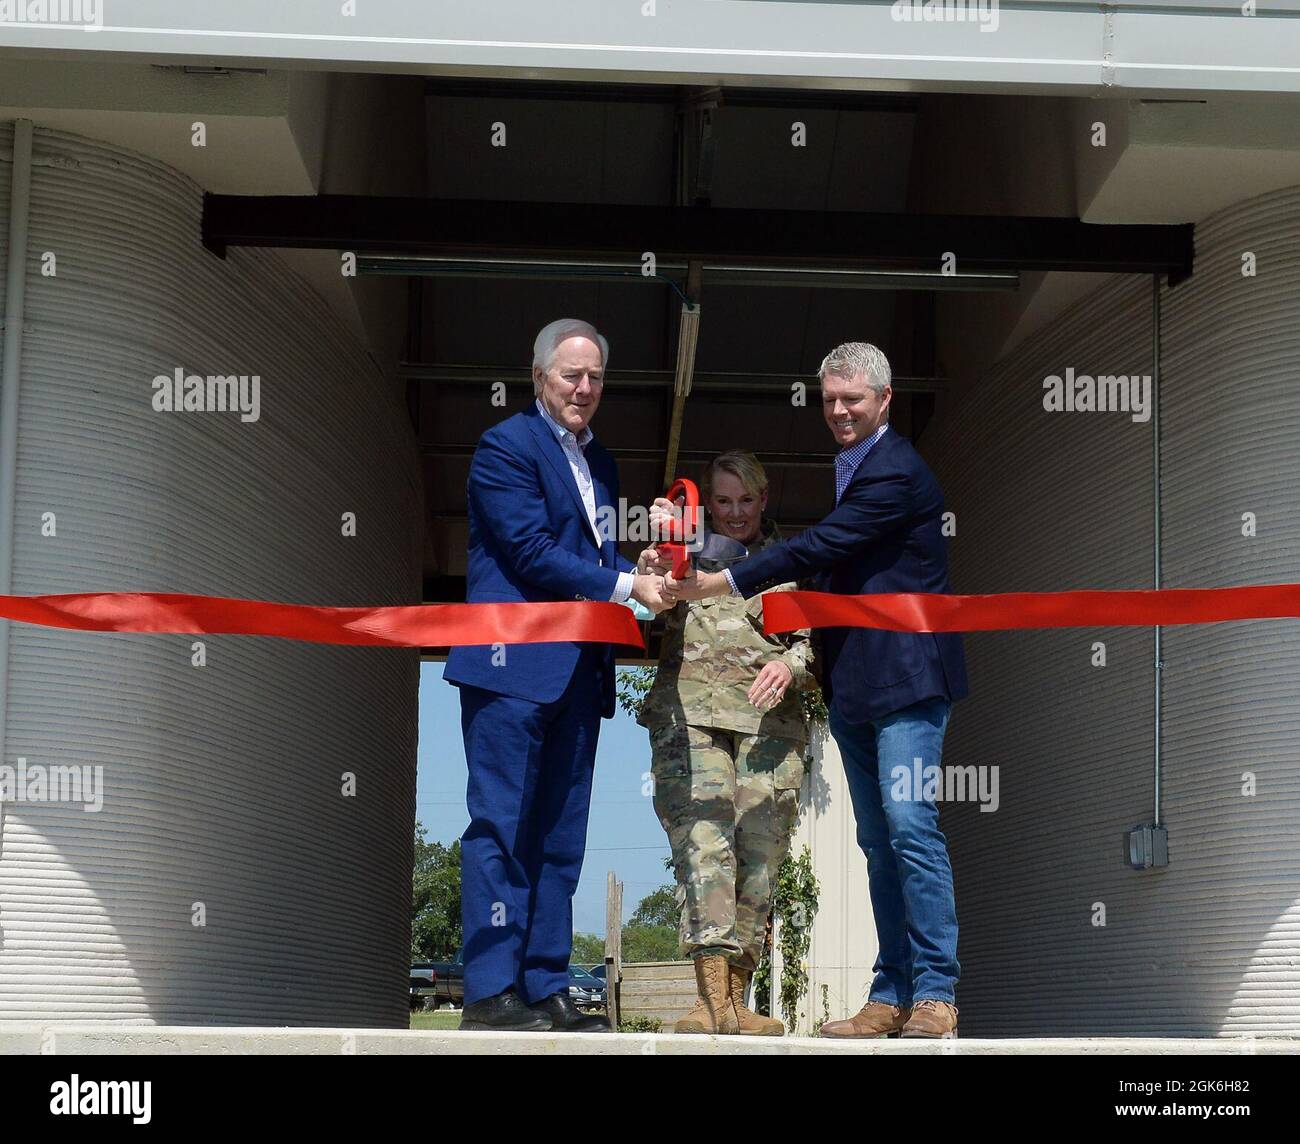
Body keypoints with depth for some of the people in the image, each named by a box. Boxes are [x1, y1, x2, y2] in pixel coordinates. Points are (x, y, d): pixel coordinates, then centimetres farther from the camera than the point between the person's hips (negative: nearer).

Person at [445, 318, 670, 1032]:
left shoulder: (599, 461, 20)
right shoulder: (507, 446, -5)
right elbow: (531, 553, -13)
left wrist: (644, 574, 0)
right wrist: (626, 585, -13)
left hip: (579, 669, 9)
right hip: (514, 663, -8)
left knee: (560, 836, 9)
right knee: (501, 826, -7)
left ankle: (546, 989, 14)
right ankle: (488, 993, -4)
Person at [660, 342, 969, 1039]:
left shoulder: (897, 473, -12)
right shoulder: (838, 470, 19)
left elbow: (816, 550, -18)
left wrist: (714, 584, -17)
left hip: (905, 677, -9)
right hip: (851, 686, 9)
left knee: (910, 827, -14)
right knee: (878, 842, 9)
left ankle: (935, 993, -10)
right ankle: (891, 994, 12)